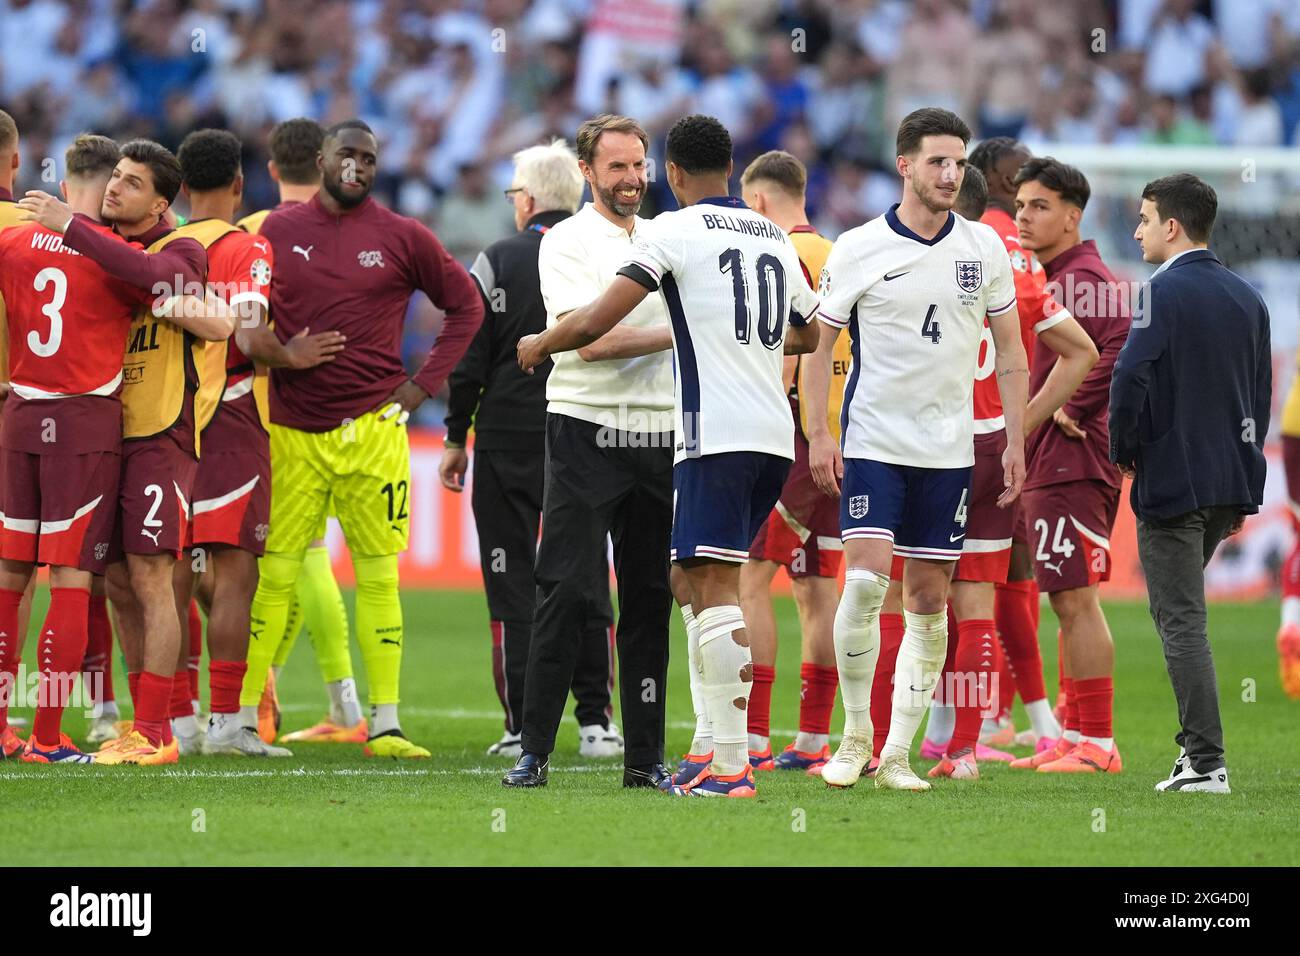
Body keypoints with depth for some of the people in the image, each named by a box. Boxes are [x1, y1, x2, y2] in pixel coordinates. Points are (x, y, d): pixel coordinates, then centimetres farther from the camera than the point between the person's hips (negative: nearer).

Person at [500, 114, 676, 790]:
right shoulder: (566, 242, -2)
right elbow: (588, 338, -15)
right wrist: (676, 334, -13)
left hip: (660, 436, 5)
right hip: (586, 428, -5)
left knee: (650, 599, 6)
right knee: (567, 593, -9)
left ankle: (645, 756, 10)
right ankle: (534, 750, -6)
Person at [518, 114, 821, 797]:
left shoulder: (674, 231, -4)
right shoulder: (776, 238, 17)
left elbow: (593, 323, -9)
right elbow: (808, 334, 33)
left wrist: (538, 346, 11)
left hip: (716, 433, -7)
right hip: (774, 433, 7)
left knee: (716, 588, -8)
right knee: (703, 581, 14)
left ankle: (732, 766, -14)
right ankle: (718, 744, 11)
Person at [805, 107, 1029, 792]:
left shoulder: (983, 247, 4)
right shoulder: (857, 249, -4)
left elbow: (1010, 348, 11)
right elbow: (819, 343, 3)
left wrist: (1016, 442, 6)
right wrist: (818, 435, -4)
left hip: (948, 451, 3)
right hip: (873, 444, -3)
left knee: (929, 600, 2)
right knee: (865, 581, -17)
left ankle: (896, 755, 8)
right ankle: (855, 736, -2)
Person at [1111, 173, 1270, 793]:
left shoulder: (1166, 291, -12)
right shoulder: (1247, 298, 12)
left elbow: (1130, 380, -21)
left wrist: (1123, 452, -4)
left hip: (1172, 482, -7)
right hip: (1230, 481, 7)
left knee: (1181, 621, -4)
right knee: (1181, 611, 21)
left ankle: (1206, 762, -8)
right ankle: (1196, 740, 19)